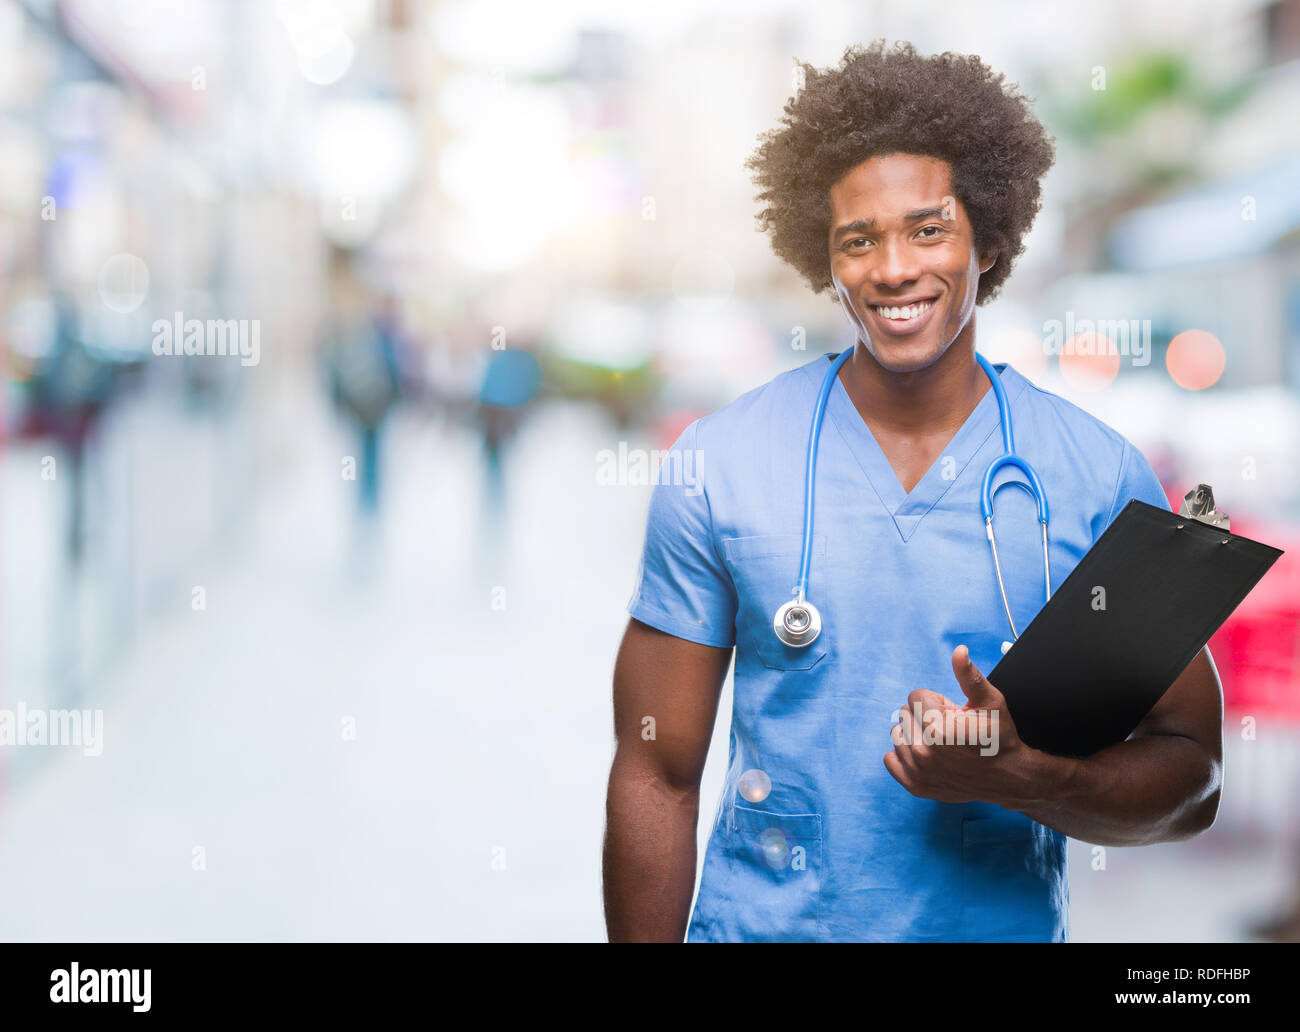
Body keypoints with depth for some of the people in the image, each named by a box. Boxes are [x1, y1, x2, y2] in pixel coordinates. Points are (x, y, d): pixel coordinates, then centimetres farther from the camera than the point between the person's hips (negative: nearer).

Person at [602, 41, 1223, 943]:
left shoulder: (1103, 478, -7)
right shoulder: (716, 464, -7)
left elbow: (1191, 782, -4)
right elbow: (657, 778, -4)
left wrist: (1019, 777, -21)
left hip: (1010, 923, 1)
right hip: (761, 922, 0)